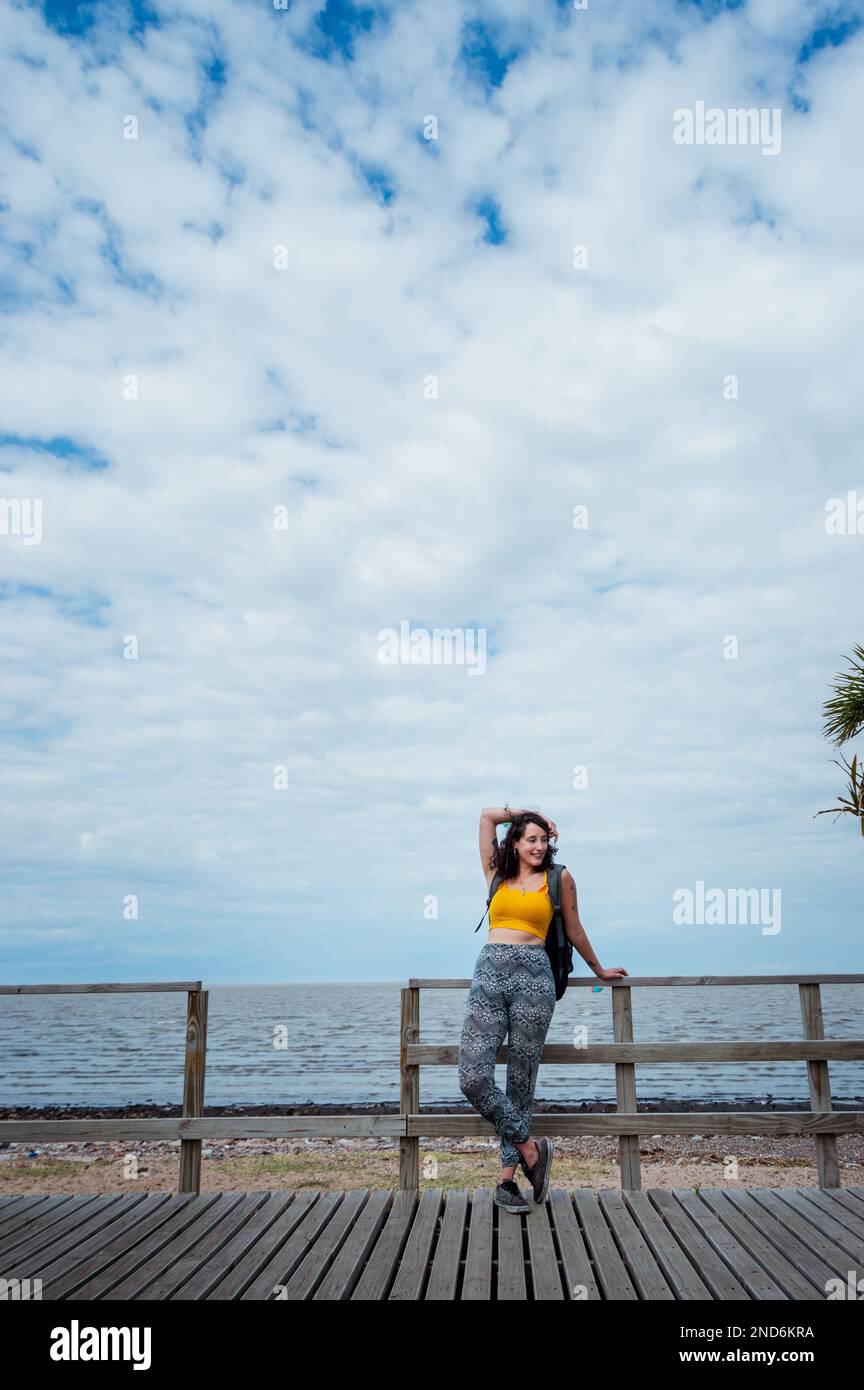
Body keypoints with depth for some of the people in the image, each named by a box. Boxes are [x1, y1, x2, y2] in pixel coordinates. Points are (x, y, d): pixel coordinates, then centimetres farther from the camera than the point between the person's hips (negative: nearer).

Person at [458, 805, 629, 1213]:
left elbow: (574, 931, 22)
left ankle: (507, 1178, 15)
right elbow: (487, 814, 17)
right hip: (489, 974, 2)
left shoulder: (559, 878, 10)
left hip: (533, 978, -1)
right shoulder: (497, 874, 15)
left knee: (521, 1080, 3)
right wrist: (529, 813, 25)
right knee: (473, 1078, -9)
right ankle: (531, 1149, 11)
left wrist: (599, 970, 32)